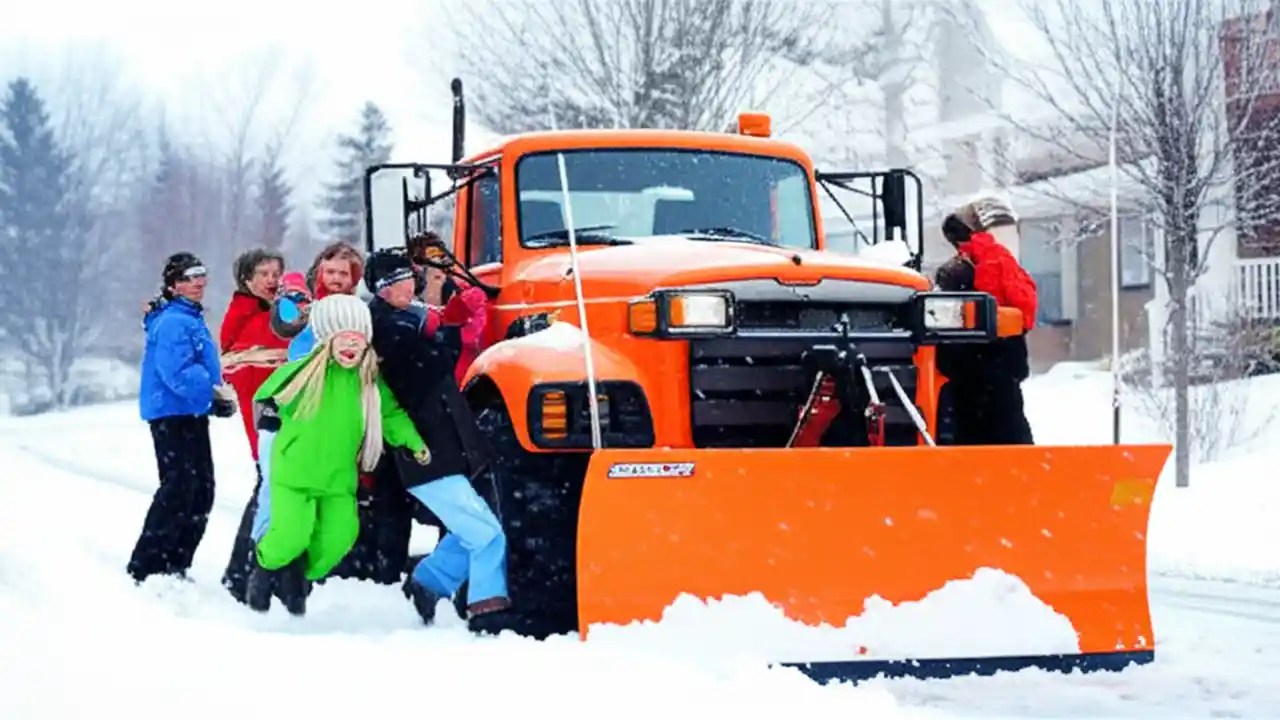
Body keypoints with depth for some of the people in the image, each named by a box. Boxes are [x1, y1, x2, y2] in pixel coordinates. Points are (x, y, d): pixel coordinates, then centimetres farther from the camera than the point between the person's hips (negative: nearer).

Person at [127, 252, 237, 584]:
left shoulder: (193, 319, 17)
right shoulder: (173, 322, -15)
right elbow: (178, 372, -25)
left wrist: (220, 395, 6)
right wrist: (214, 393, -27)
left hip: (192, 416, 10)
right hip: (172, 416, -10)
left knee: (202, 491, 12)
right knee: (177, 491, -12)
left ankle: (174, 566, 20)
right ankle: (144, 569, -9)